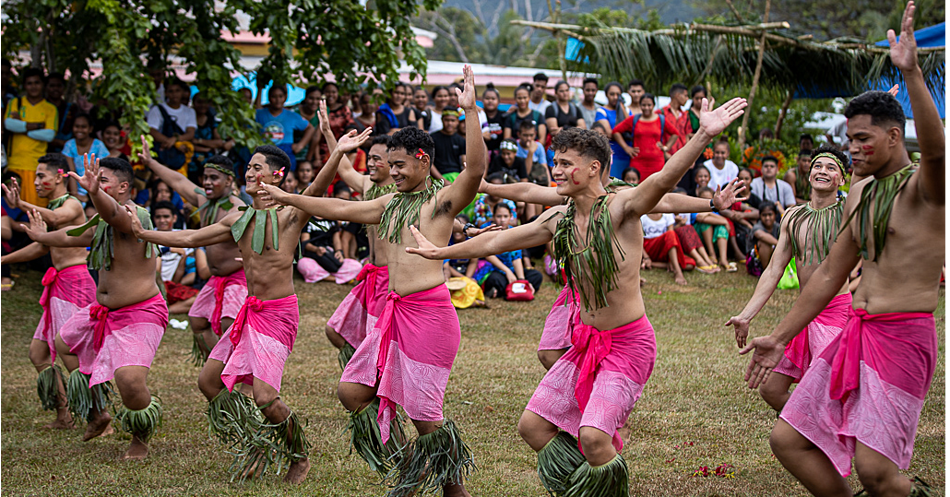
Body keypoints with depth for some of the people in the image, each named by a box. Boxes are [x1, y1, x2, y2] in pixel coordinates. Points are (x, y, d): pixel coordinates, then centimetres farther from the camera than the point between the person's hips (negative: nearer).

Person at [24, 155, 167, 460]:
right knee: (64, 344, 26)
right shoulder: (101, 224, 8)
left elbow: (112, 212, -46)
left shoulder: (134, 215, -21)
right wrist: (41, 237, 44)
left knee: (130, 379, -26)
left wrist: (95, 192, -66)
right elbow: (72, 236, 28)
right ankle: (97, 414, 37)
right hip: (104, 311, 10)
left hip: (140, 315, -10)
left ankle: (141, 440, 4)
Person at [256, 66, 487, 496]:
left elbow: (476, 167, -20)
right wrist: (286, 198, 27)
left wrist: (470, 111, -28)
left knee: (424, 411, -5)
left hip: (430, 311, -8)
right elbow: (339, 209, 25)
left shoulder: (443, 200, -3)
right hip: (395, 310, 8)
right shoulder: (390, 204, 18)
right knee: (352, 391, 6)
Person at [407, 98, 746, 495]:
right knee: (532, 426, 8)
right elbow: (498, 240, 18)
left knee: (593, 435, -22)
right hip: (586, 341, 8)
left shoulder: (620, 207, -15)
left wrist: (703, 136, -51)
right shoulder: (559, 219, 6)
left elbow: (663, 179, -34)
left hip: (629, 342, -8)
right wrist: (442, 252, 26)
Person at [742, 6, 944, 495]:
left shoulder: (924, 186, -8)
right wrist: (779, 337, 20)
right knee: (787, 439, 5)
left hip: (904, 337, -8)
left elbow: (936, 149, -34)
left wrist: (911, 74, -43)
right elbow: (830, 275, 20)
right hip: (854, 332, 8)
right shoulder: (860, 193, 15)